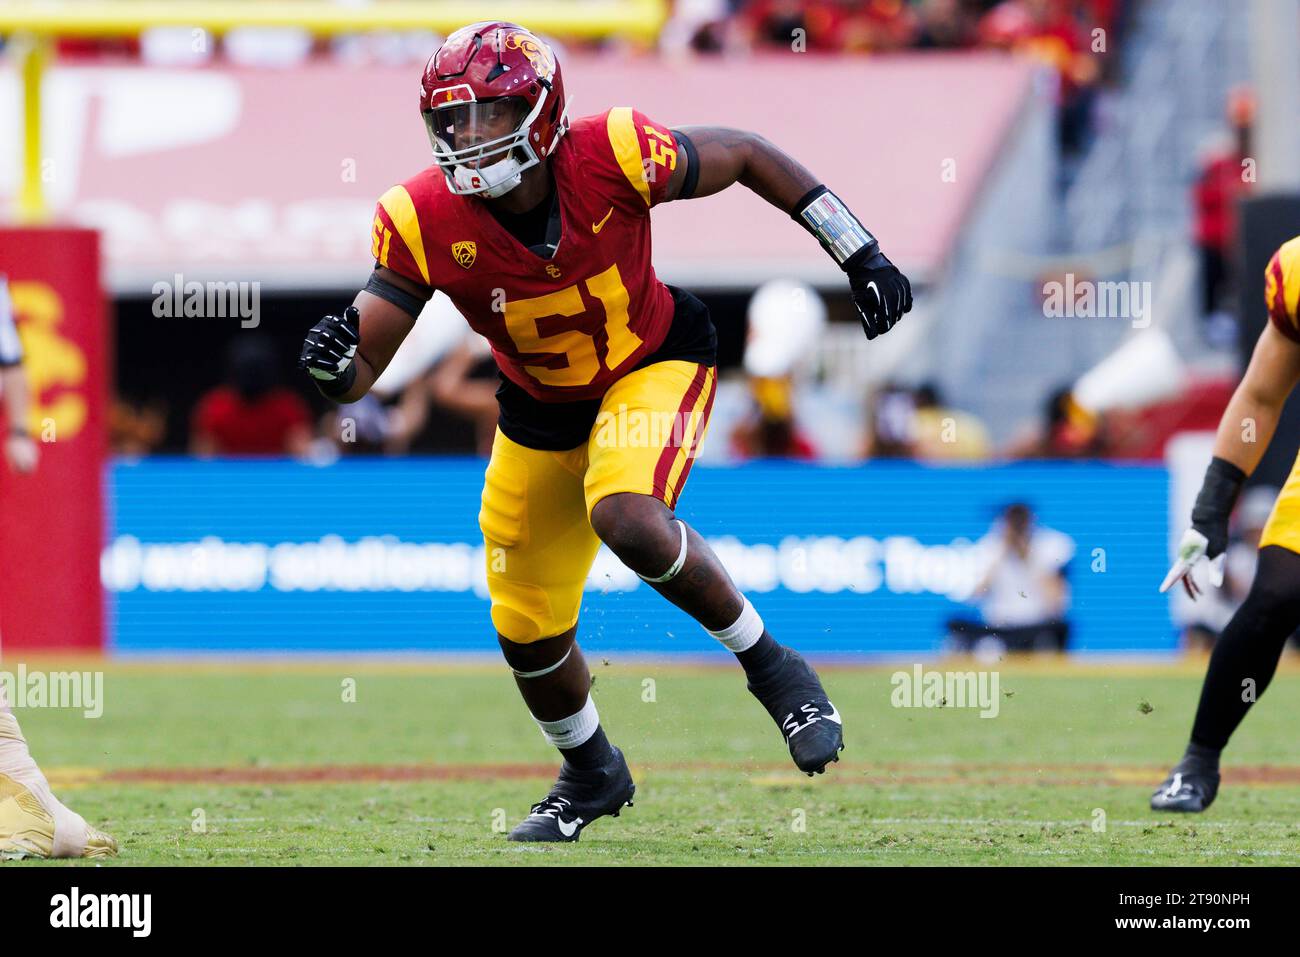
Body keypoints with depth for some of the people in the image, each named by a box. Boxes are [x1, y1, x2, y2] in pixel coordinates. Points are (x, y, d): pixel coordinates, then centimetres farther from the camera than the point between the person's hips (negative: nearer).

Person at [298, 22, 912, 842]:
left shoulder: (612, 156, -29)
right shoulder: (425, 221, -24)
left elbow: (747, 156, -12)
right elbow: (362, 367, -19)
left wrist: (862, 257, -8)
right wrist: (333, 364, -44)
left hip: (654, 367, -4)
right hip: (541, 413, 4)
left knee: (627, 518, -34)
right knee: (528, 634, 10)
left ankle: (773, 669, -10)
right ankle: (593, 776, 42)